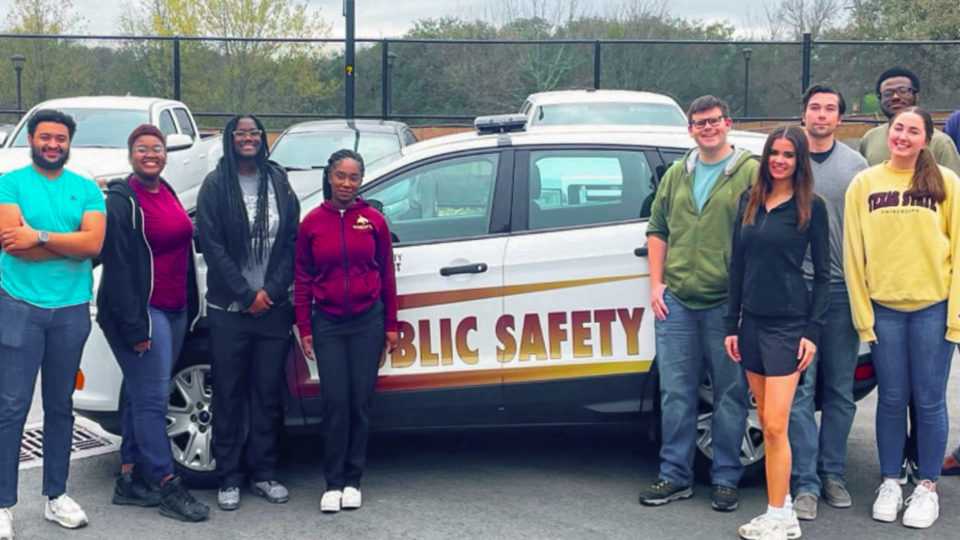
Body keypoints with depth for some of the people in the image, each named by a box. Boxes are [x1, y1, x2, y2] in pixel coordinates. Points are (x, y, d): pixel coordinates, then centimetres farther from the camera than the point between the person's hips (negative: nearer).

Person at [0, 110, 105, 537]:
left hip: (72, 310, 3)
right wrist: (70, 243, -11)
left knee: (60, 405, 12)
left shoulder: (86, 190, 7)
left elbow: (94, 243, -8)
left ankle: (56, 495, 22)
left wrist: (39, 236, -15)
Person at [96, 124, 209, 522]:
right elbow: (117, 268, -15)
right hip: (142, 311, -8)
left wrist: (190, 307, 16)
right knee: (153, 399, -6)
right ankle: (169, 489, -2)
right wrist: (133, 327, -19)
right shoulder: (122, 201, -11)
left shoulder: (166, 193, 13)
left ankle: (129, 480, 20)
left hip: (174, 310, 8)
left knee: (141, 396, 13)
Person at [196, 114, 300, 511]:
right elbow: (212, 246, -6)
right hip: (229, 309, -2)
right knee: (229, 394, 3)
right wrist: (246, 294, -10)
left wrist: (271, 290, -6)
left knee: (268, 393, 8)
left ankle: (263, 473, 18)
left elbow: (292, 242, 5)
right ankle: (229, 479, 11)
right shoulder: (216, 185, -1)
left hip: (273, 307, 3)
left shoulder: (278, 182, 8)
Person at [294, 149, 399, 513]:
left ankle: (352, 481, 15)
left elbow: (386, 275, 5)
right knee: (335, 403, -3)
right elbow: (303, 279, 5)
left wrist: (391, 325, 5)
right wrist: (304, 328, 3)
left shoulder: (373, 220, 1)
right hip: (328, 323, 0)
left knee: (360, 402, 3)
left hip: (367, 322, 0)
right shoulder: (313, 222, 1)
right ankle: (333, 483, 7)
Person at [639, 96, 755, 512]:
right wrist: (656, 284, 8)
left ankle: (725, 480, 15)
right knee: (676, 392, 7)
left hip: (726, 303, -4)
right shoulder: (676, 175, 15)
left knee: (730, 395, 4)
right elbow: (657, 231, 17)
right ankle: (675, 477, 17)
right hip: (676, 302, 4)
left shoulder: (751, 173, -1)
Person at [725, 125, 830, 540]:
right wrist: (732, 324, 9)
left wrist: (813, 331, -9)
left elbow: (822, 274, -3)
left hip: (788, 325, -5)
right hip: (751, 322, 5)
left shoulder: (811, 206, -4)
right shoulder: (748, 200, 9)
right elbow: (737, 265, 11)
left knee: (776, 426, -7)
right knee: (766, 424, 9)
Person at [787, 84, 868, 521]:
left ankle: (832, 473, 21)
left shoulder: (856, 165, 9)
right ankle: (806, 482, 2)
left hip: (843, 290, 2)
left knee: (840, 390, 8)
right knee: (800, 390, -4)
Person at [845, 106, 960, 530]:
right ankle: (890, 483, 22)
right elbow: (854, 252, 3)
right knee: (891, 399, 9)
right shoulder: (864, 184, 3)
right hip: (883, 307, 1)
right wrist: (862, 313, -1)